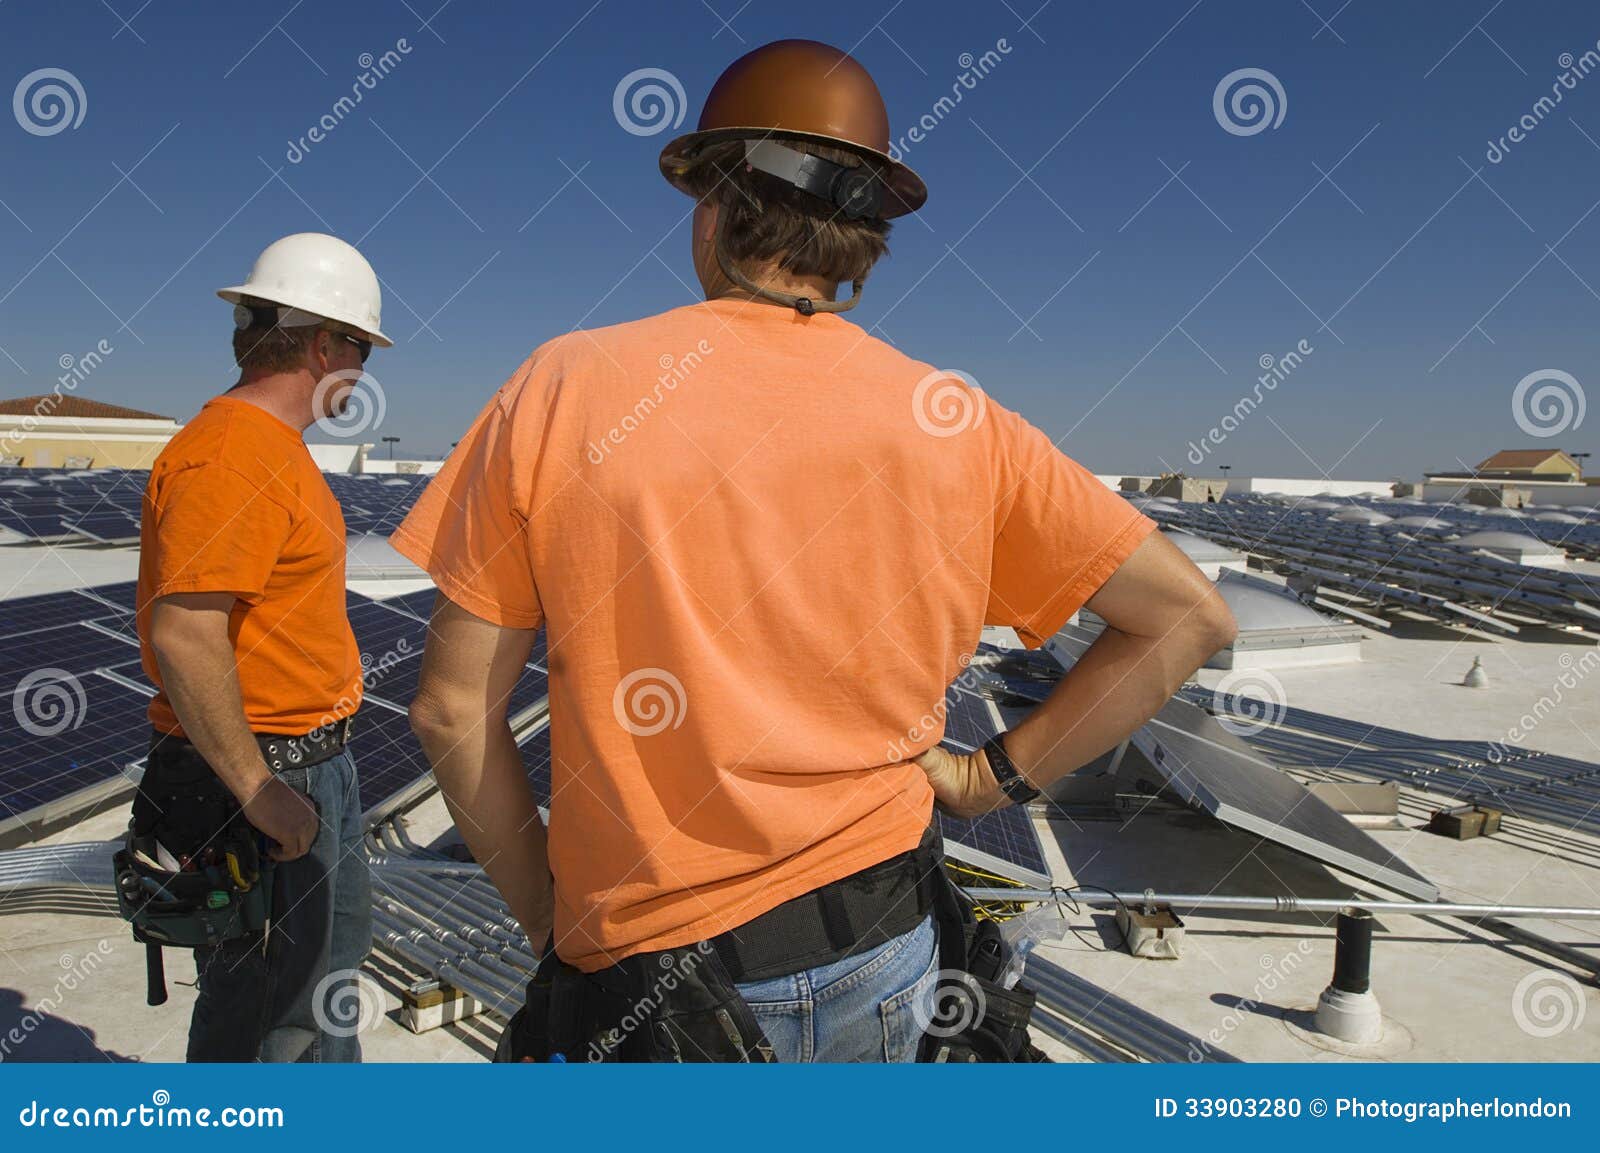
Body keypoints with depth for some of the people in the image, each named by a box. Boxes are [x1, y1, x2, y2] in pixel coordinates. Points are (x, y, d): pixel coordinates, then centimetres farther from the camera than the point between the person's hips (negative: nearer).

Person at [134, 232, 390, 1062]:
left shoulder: (274, 447, 11)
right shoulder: (230, 452, -21)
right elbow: (183, 633, -29)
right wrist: (259, 793, -26)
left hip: (314, 762, 11)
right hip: (262, 773, -11)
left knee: (335, 942, 25)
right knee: (265, 999, 3)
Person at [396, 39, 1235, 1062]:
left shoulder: (564, 387, -10)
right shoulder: (957, 426, -5)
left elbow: (453, 710, -7)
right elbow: (1189, 616, 0)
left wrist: (551, 917, 6)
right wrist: (995, 776, 4)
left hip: (644, 981, -2)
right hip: (885, 968, 3)